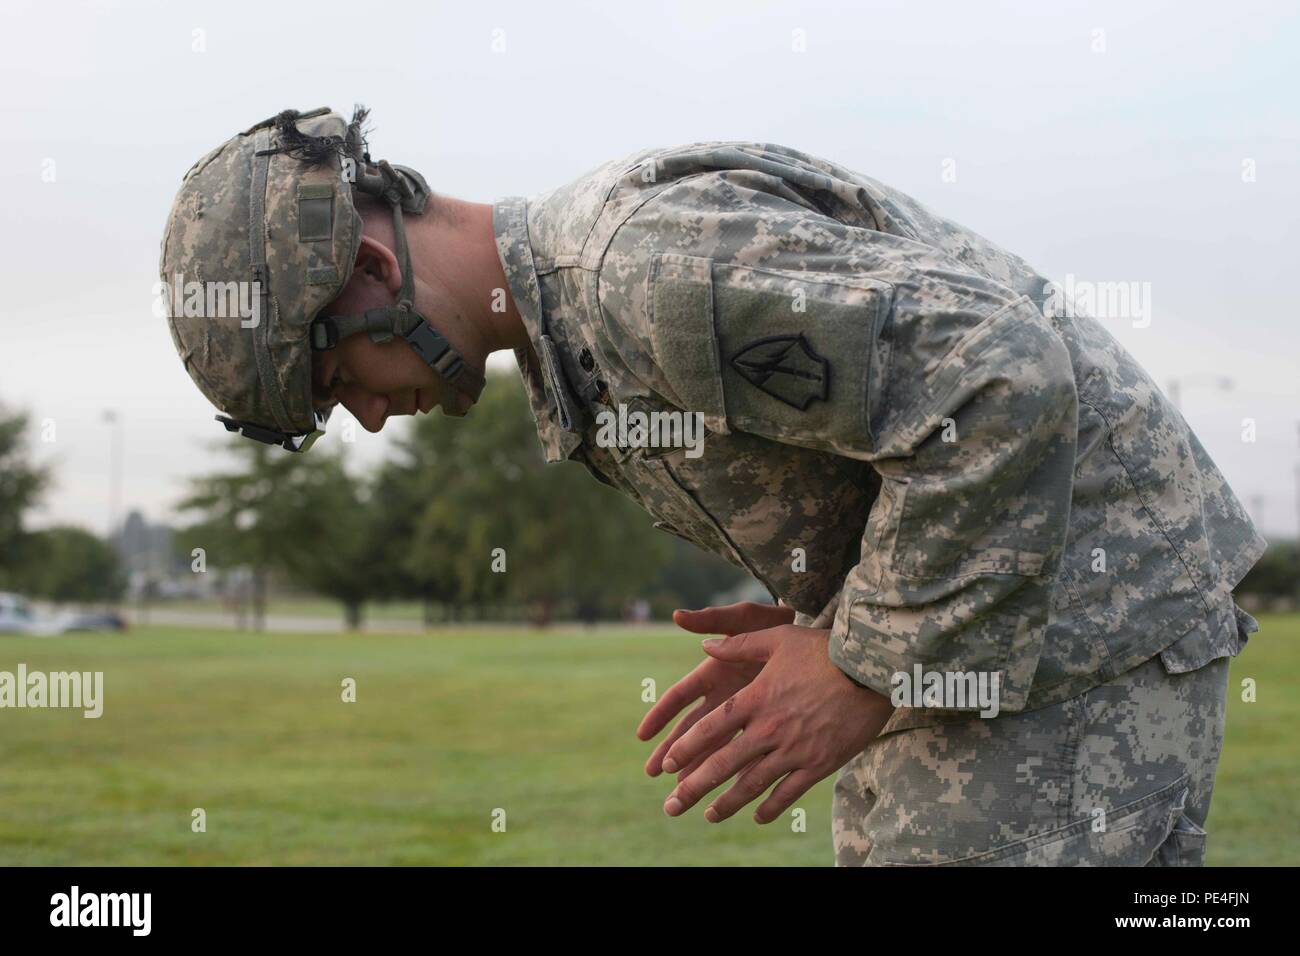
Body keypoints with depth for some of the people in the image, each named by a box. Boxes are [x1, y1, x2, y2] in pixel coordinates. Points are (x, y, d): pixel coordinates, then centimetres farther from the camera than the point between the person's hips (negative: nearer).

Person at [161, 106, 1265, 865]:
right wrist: (814, 627, 6)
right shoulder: (576, 336, 11)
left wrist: (864, 665, -20)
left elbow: (1006, 387, -28)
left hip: (1085, 623, -10)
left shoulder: (655, 268, -23)